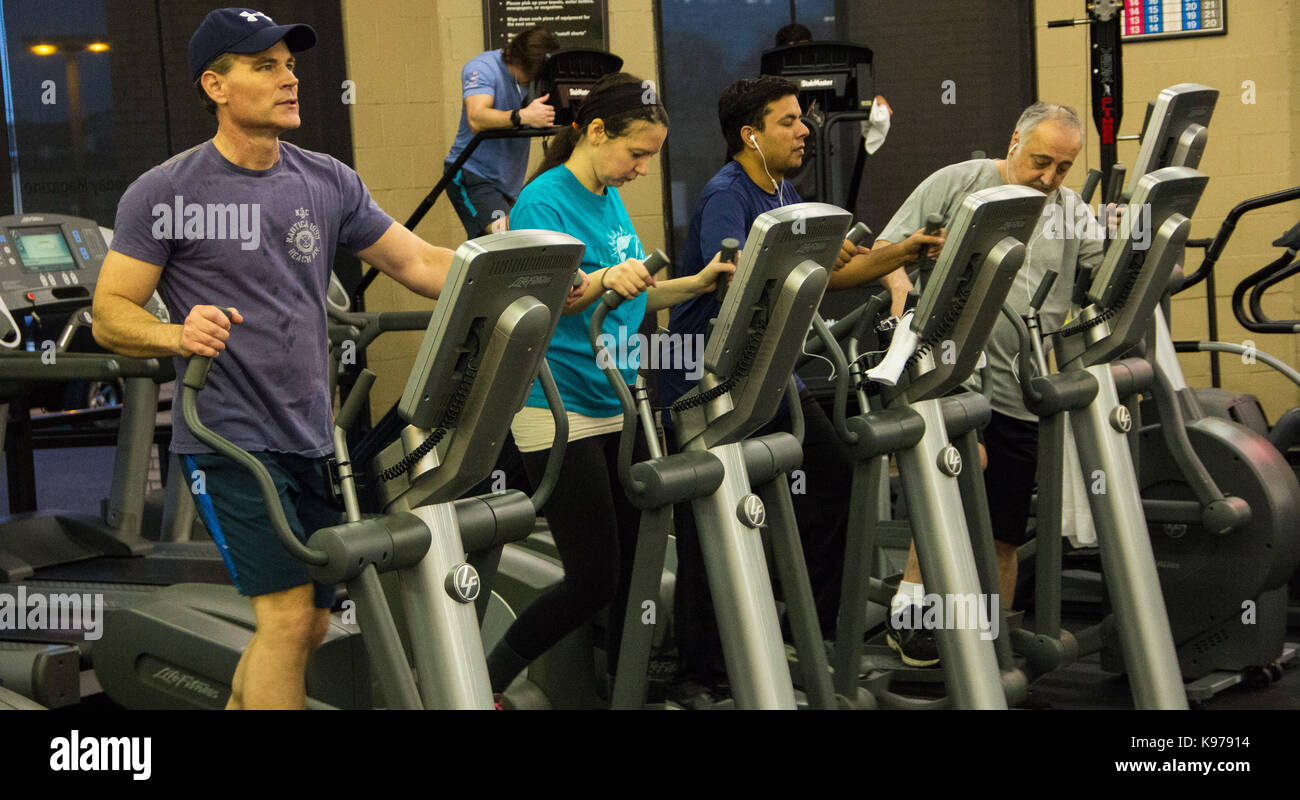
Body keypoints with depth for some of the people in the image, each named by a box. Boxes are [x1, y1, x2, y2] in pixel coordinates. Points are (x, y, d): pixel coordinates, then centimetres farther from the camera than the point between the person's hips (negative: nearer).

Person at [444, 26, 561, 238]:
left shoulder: (535, 75, 3)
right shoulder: (482, 68, -16)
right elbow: (476, 119, -33)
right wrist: (523, 116, -49)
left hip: (508, 184, 7)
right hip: (472, 175, -7)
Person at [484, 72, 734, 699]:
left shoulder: (611, 201, 13)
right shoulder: (544, 201, -13)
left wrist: (696, 283, 6)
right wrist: (601, 280, -36)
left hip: (619, 405, 8)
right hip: (561, 413, -8)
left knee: (635, 563, 9)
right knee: (593, 578, -6)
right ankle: (488, 681, 10)